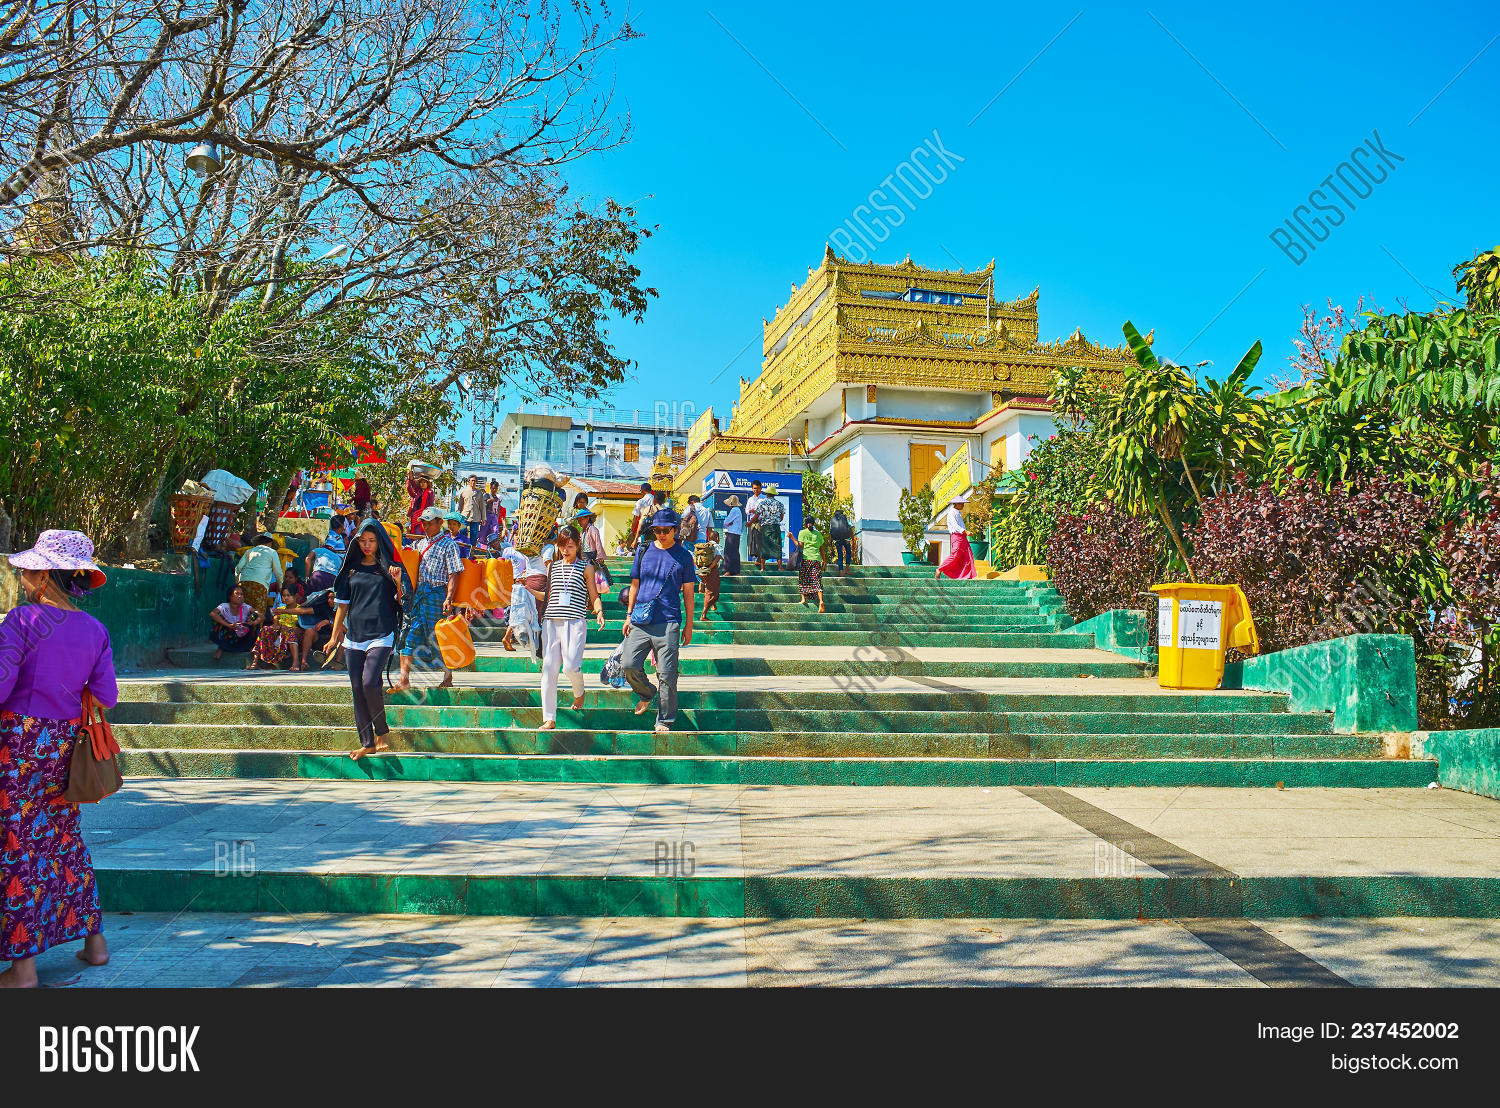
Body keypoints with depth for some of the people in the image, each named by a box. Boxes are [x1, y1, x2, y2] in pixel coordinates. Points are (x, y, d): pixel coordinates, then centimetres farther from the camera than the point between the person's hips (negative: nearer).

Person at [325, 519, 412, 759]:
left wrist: (398, 582, -18)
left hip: (381, 635, -4)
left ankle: (382, 733, 2)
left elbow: (404, 601, 1)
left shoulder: (391, 567, 4)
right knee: (357, 688, 2)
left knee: (369, 682, -18)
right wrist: (335, 636, 12)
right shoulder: (351, 569, 13)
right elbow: (342, 604, 15)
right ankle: (367, 742, 10)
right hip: (354, 636, 4)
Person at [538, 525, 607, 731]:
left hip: (575, 623, -3)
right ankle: (549, 719, 3)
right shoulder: (552, 567, 17)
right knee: (549, 669, -3)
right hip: (551, 621, 3)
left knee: (570, 666, -16)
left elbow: (594, 596, 6)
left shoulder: (585, 568, 8)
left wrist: (599, 611, -10)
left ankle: (579, 693, 21)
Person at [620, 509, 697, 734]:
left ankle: (664, 721, 8)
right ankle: (647, 694, 23)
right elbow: (635, 584, 18)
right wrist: (629, 615, 13)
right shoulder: (643, 552, 12)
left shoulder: (683, 556, 6)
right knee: (628, 664, -6)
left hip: (668, 622, -3)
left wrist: (689, 625, 6)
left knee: (666, 675, -3)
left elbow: (688, 592, 8)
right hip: (640, 620, 3)